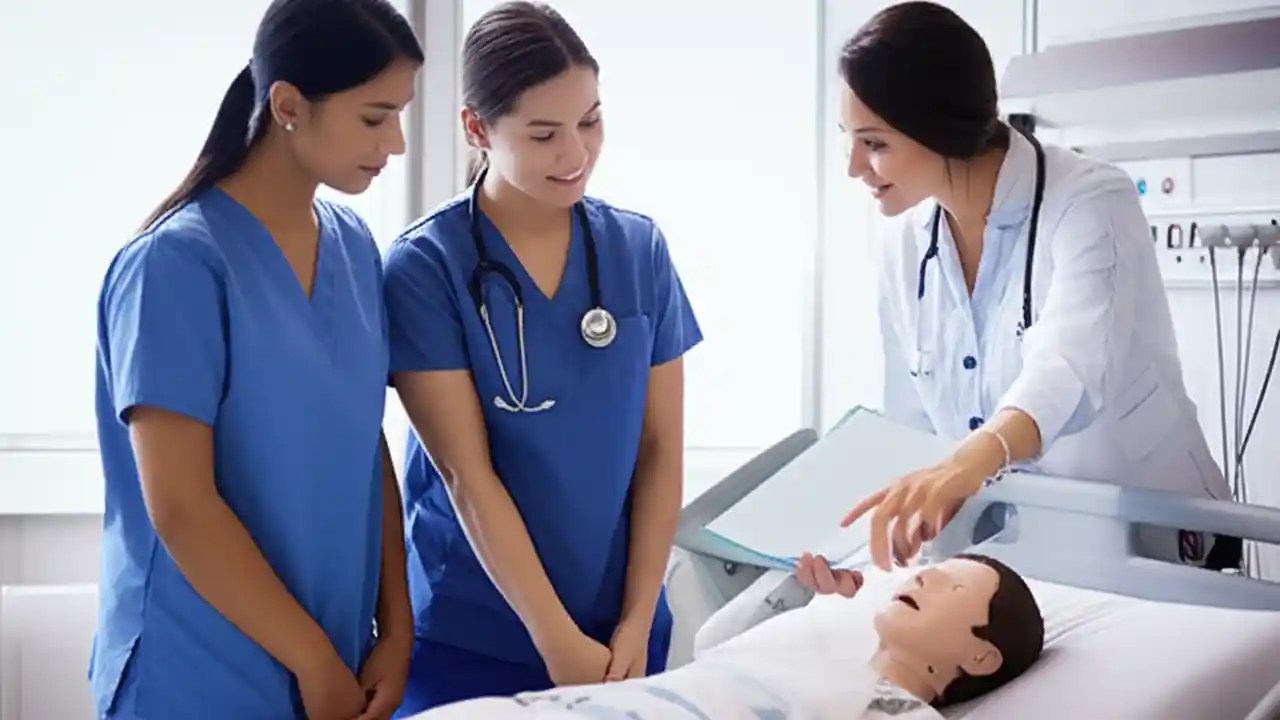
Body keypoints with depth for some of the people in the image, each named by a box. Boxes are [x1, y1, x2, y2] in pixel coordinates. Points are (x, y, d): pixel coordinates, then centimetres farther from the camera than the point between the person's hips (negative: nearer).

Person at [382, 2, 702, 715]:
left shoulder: (640, 249, 0)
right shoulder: (425, 267, -10)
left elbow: (661, 449, 1)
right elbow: (466, 474, -13)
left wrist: (636, 622, -5)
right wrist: (557, 638, -14)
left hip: (621, 630, 3)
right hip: (470, 634, -3)